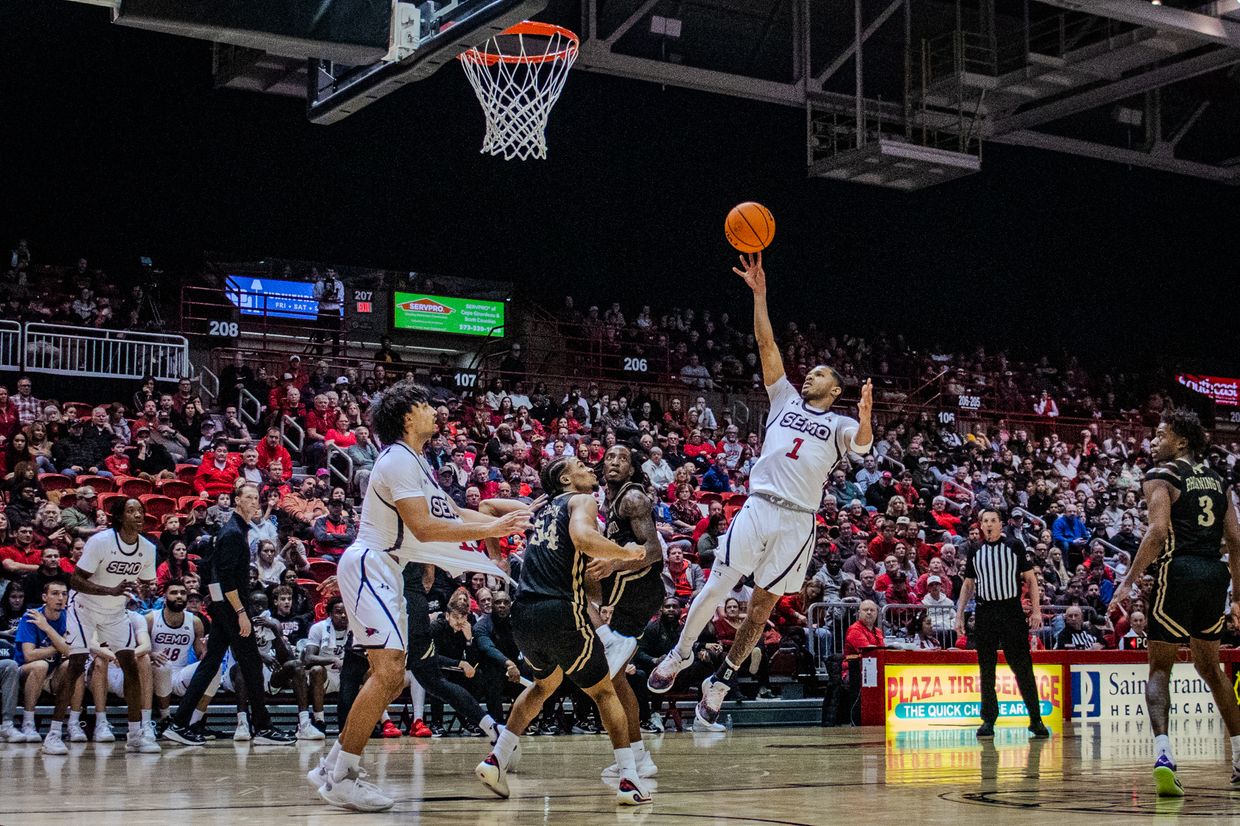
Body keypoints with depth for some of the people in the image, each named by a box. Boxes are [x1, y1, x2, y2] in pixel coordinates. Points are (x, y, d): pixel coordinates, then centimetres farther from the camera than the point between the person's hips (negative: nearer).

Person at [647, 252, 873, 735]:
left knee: (764, 603, 2)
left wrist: (865, 421, -33)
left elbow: (862, 446, -11)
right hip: (758, 507, 1)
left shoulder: (840, 424, 12)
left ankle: (722, 681, 14)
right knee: (717, 585, -7)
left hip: (798, 521, -1)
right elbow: (766, 345, 10)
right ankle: (680, 653, 13)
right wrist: (759, 293, 1)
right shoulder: (785, 400, 17)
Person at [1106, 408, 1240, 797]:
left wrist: (1129, 580, -15)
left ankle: (1163, 753, -22)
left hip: (1179, 571, -6)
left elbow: (1158, 532, -15)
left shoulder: (1161, 475, 0)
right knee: (1209, 667, 21)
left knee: (1160, 669, -1)